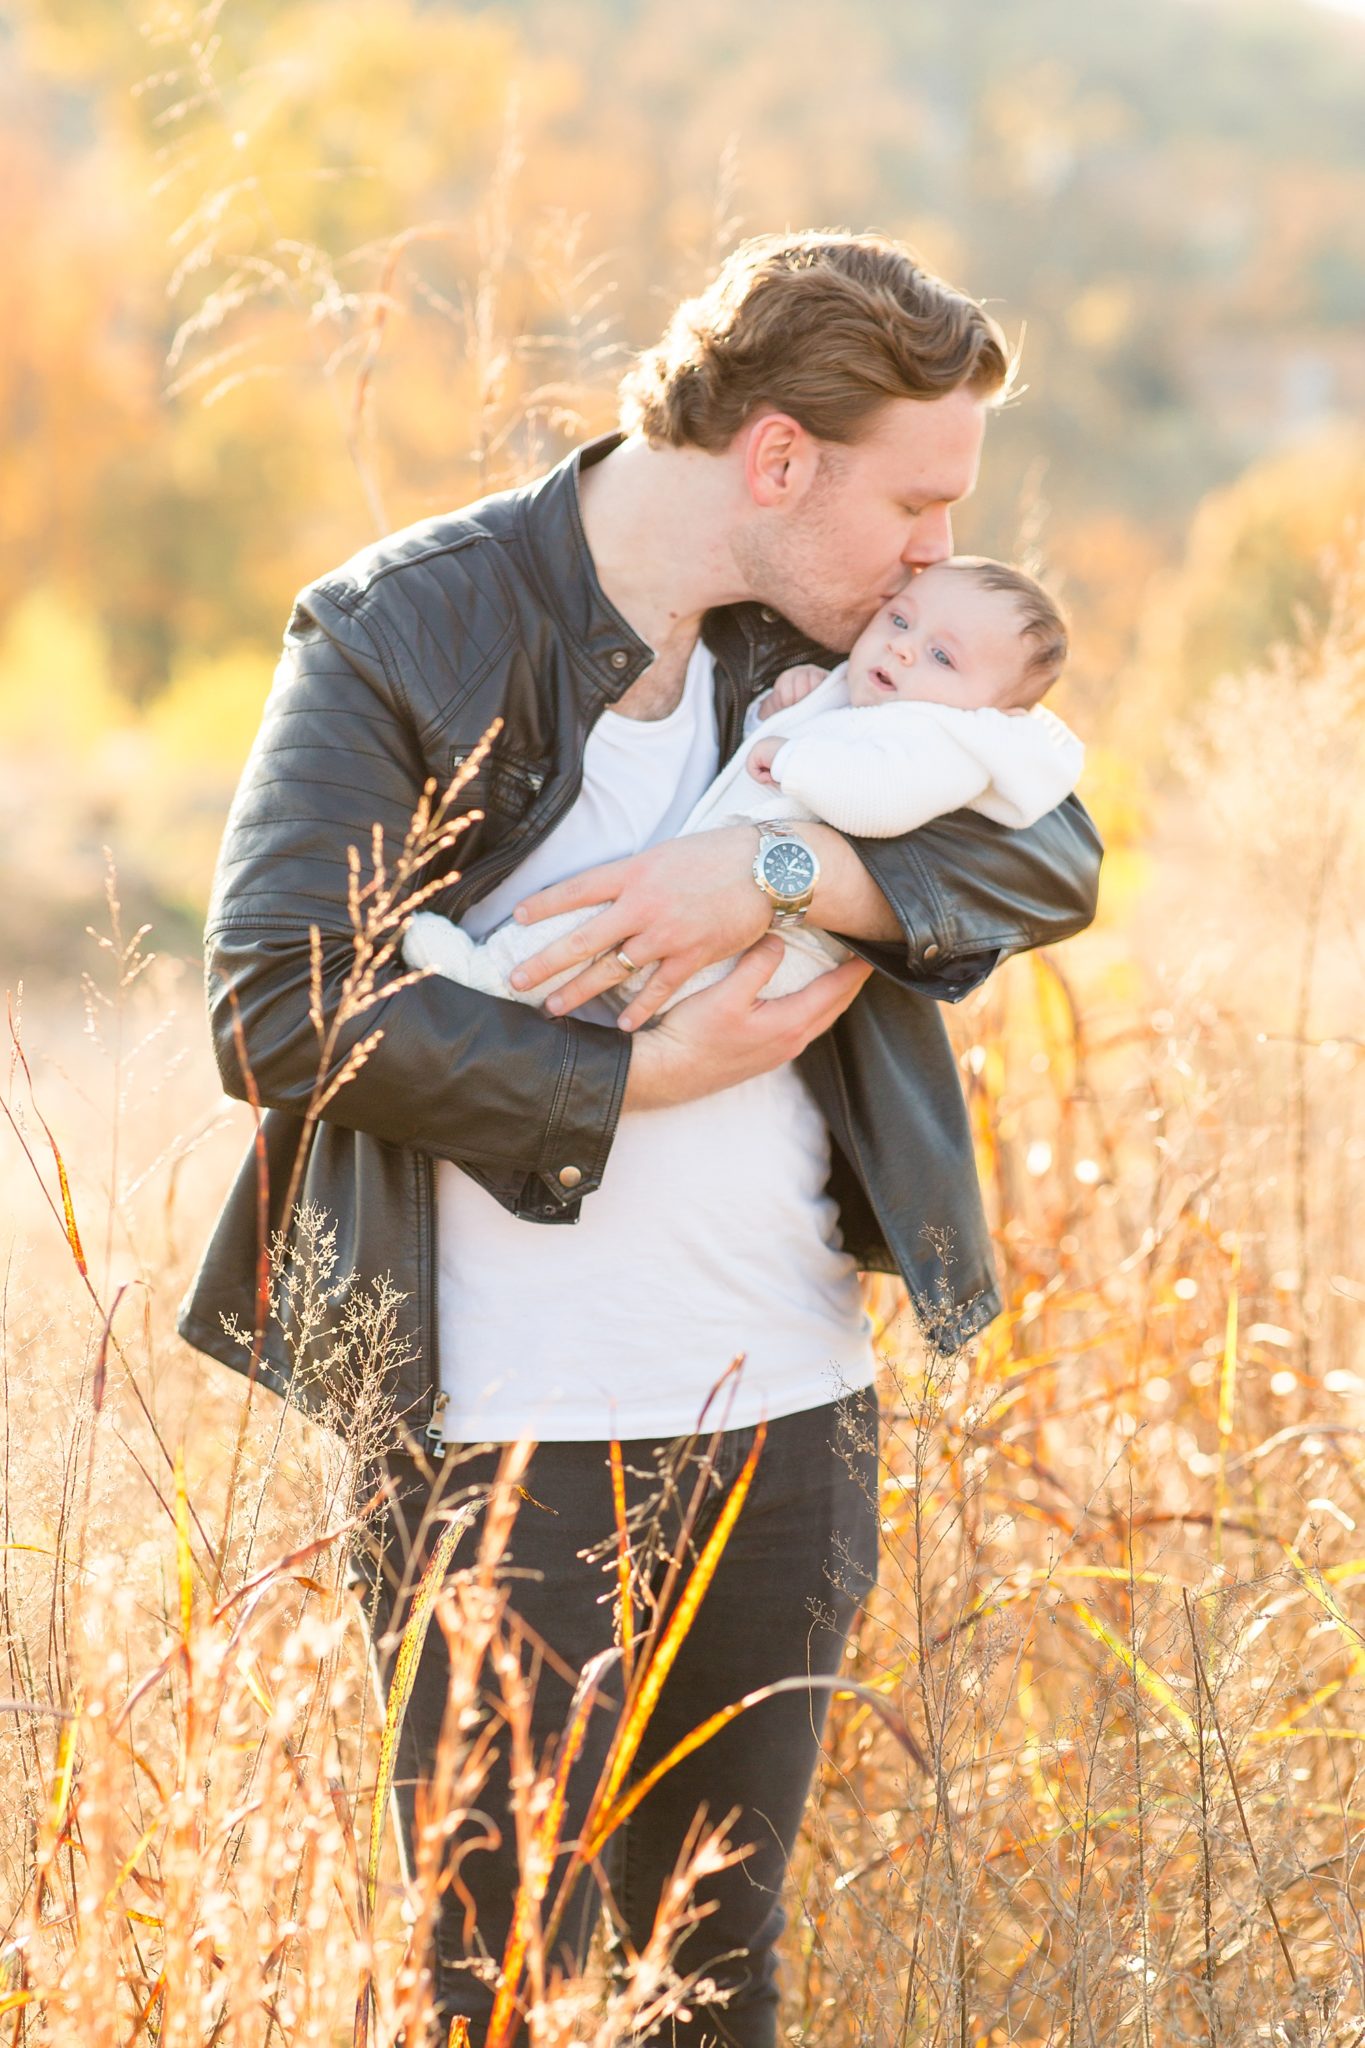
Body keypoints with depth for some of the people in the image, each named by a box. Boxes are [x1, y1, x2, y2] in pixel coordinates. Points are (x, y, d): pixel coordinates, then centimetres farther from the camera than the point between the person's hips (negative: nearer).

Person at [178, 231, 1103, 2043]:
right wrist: (636, 1079, -17)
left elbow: (1054, 858, -3)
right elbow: (275, 1003, -18)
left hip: (789, 1411, 6)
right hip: (505, 1432, -5)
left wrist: (782, 868, -20)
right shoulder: (399, 638, -11)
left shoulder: (820, 637, 6)